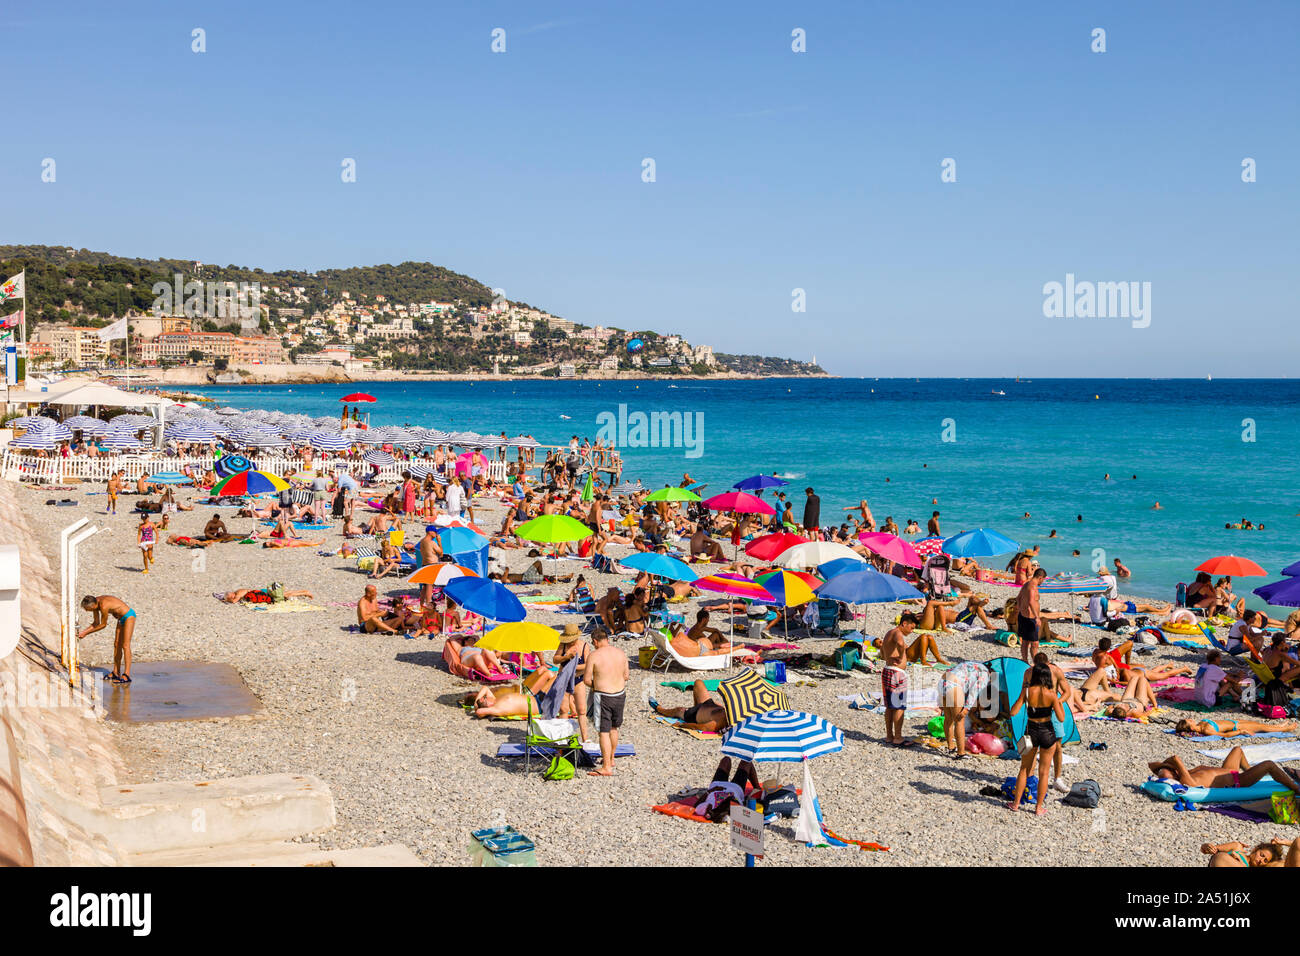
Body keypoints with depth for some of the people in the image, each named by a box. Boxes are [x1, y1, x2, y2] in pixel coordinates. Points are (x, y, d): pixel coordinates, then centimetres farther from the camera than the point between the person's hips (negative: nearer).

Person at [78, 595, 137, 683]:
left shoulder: (104, 606, -31)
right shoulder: (95, 603, -4)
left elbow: (103, 625, -18)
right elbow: (96, 623, 7)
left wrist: (86, 633, -12)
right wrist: (83, 631, -3)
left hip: (129, 616, -9)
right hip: (121, 618, 9)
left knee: (125, 646, -13)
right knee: (117, 645, 10)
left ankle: (126, 676, -15)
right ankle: (116, 673, 17)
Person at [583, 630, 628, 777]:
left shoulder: (593, 656, -12)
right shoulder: (621, 653, 4)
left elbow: (586, 679, -9)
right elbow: (626, 676, 11)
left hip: (603, 697, -6)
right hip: (620, 694, 6)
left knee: (604, 732, -2)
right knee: (613, 728, 23)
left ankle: (607, 768, -3)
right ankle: (610, 759, 37)